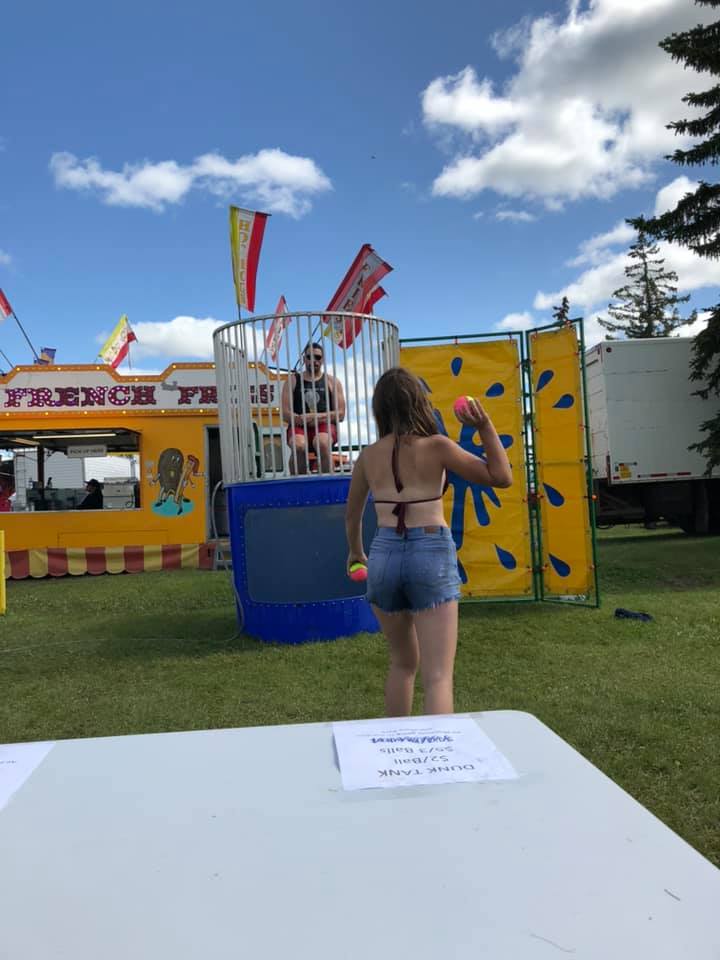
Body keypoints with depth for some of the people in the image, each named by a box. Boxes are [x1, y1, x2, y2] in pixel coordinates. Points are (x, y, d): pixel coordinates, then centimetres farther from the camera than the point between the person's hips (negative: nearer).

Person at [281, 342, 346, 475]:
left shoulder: (332, 381, 18)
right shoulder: (293, 380, 18)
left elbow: (340, 414, 8)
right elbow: (285, 414, 7)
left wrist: (319, 417, -9)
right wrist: (301, 419, -14)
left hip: (325, 425, 0)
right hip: (298, 426, 0)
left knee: (322, 443, -37)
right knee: (298, 446, -35)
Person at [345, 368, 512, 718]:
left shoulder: (368, 456, 5)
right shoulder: (437, 447, -5)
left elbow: (352, 515, 19)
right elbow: (502, 477, -3)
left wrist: (355, 552, 36)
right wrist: (485, 427, -1)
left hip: (384, 556, 4)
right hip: (432, 556, -4)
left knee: (403, 663, 25)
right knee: (437, 676, -2)